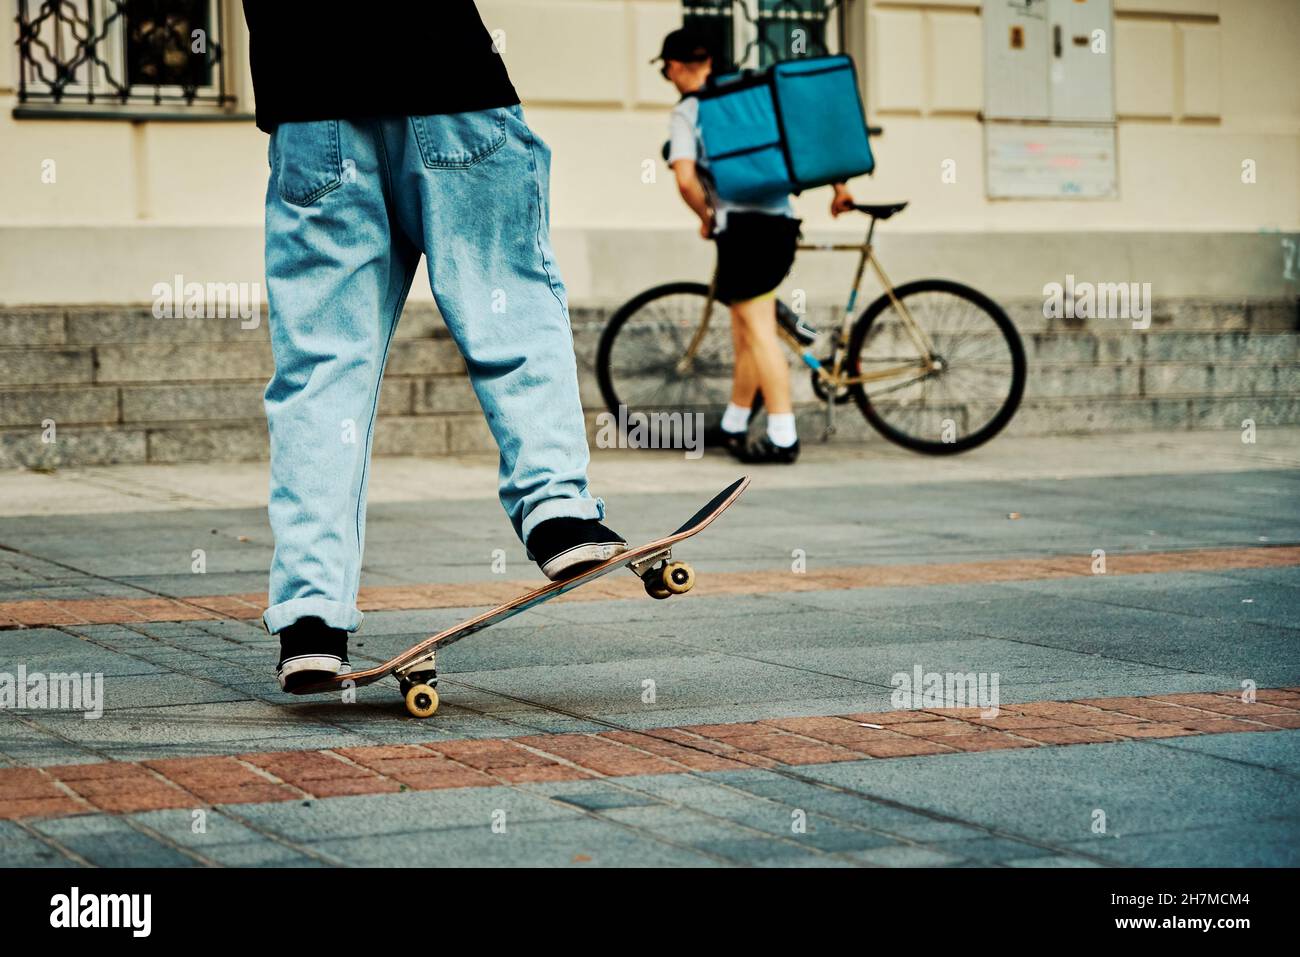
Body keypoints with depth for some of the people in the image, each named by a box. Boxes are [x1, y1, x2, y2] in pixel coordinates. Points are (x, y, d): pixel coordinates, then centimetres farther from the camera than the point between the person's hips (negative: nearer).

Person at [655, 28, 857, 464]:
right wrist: (839, 187, 20)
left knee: (759, 331, -4)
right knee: (747, 330, 16)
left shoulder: (686, 114, -1)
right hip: (782, 222, 6)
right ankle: (733, 427, 26)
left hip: (742, 227, -6)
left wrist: (706, 218, 2)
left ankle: (783, 436, -8)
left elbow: (686, 180, -15)